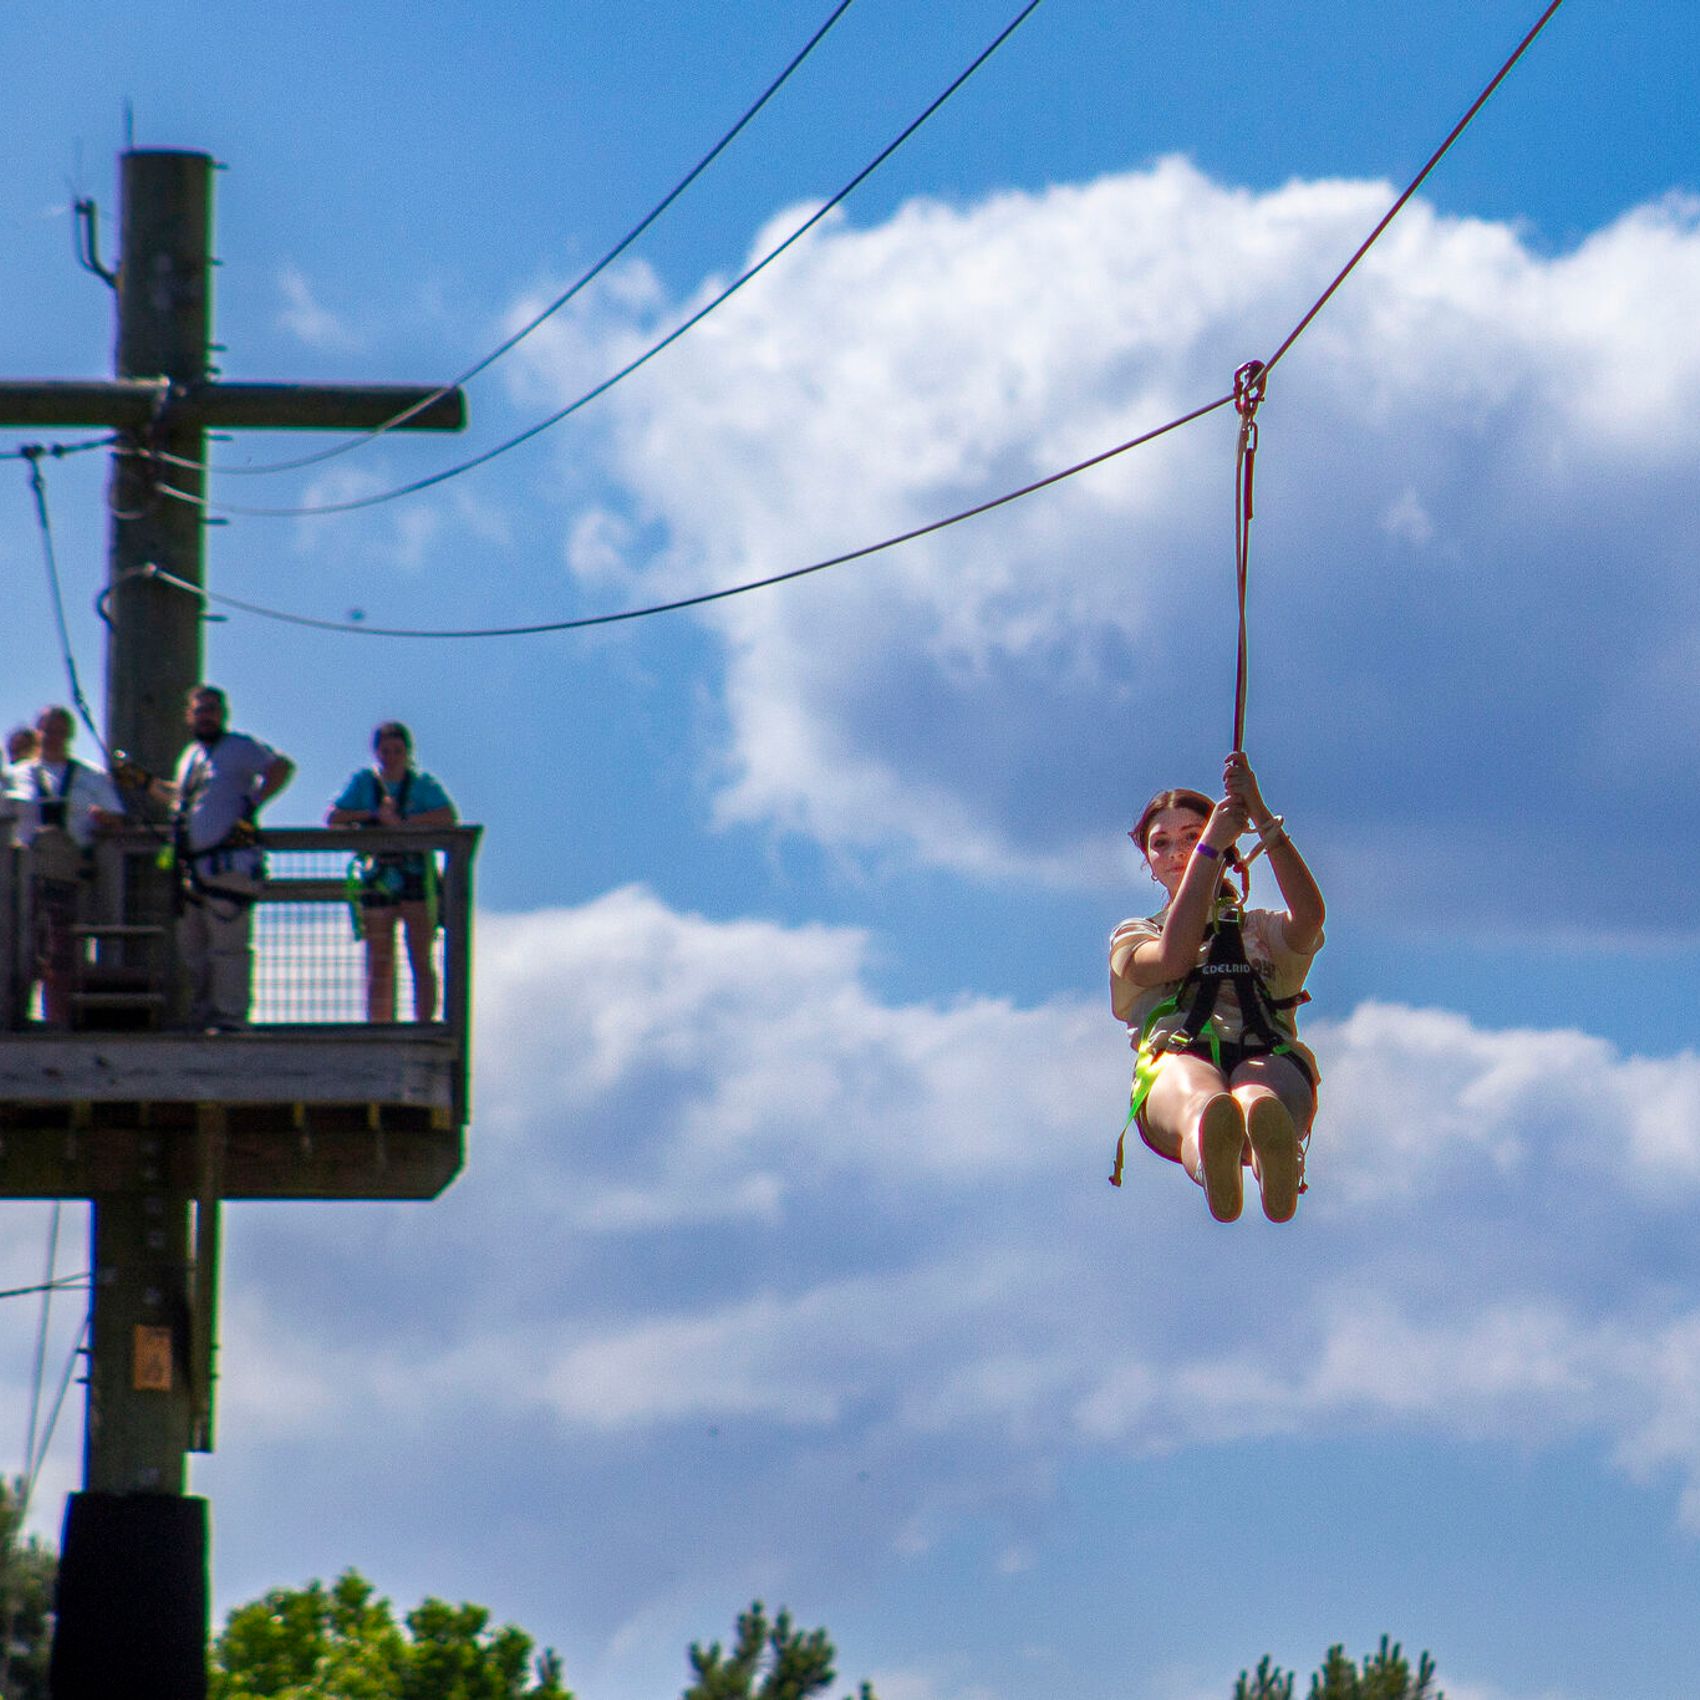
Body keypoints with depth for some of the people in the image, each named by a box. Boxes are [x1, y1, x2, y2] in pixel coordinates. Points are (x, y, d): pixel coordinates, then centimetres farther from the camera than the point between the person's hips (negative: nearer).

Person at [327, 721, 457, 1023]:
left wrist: (402, 822, -16)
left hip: (416, 877, -2)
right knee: (379, 965, 1)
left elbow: (447, 817, -10)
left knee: (420, 959, -6)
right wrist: (374, 815, -8)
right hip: (377, 881, 2)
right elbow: (333, 818, 3)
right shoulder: (364, 782, 11)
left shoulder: (422, 784, 5)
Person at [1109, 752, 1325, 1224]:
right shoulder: (1133, 937, 33)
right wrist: (1211, 846, 5)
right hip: (1174, 1059, -1)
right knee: (1196, 1092, -43)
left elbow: (1308, 915, 6)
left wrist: (1263, 820, -4)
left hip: (1265, 1056, 1)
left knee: (1260, 1092, -42)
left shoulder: (1263, 930, 34)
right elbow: (1172, 958, 5)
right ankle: (1214, 1166, -80)